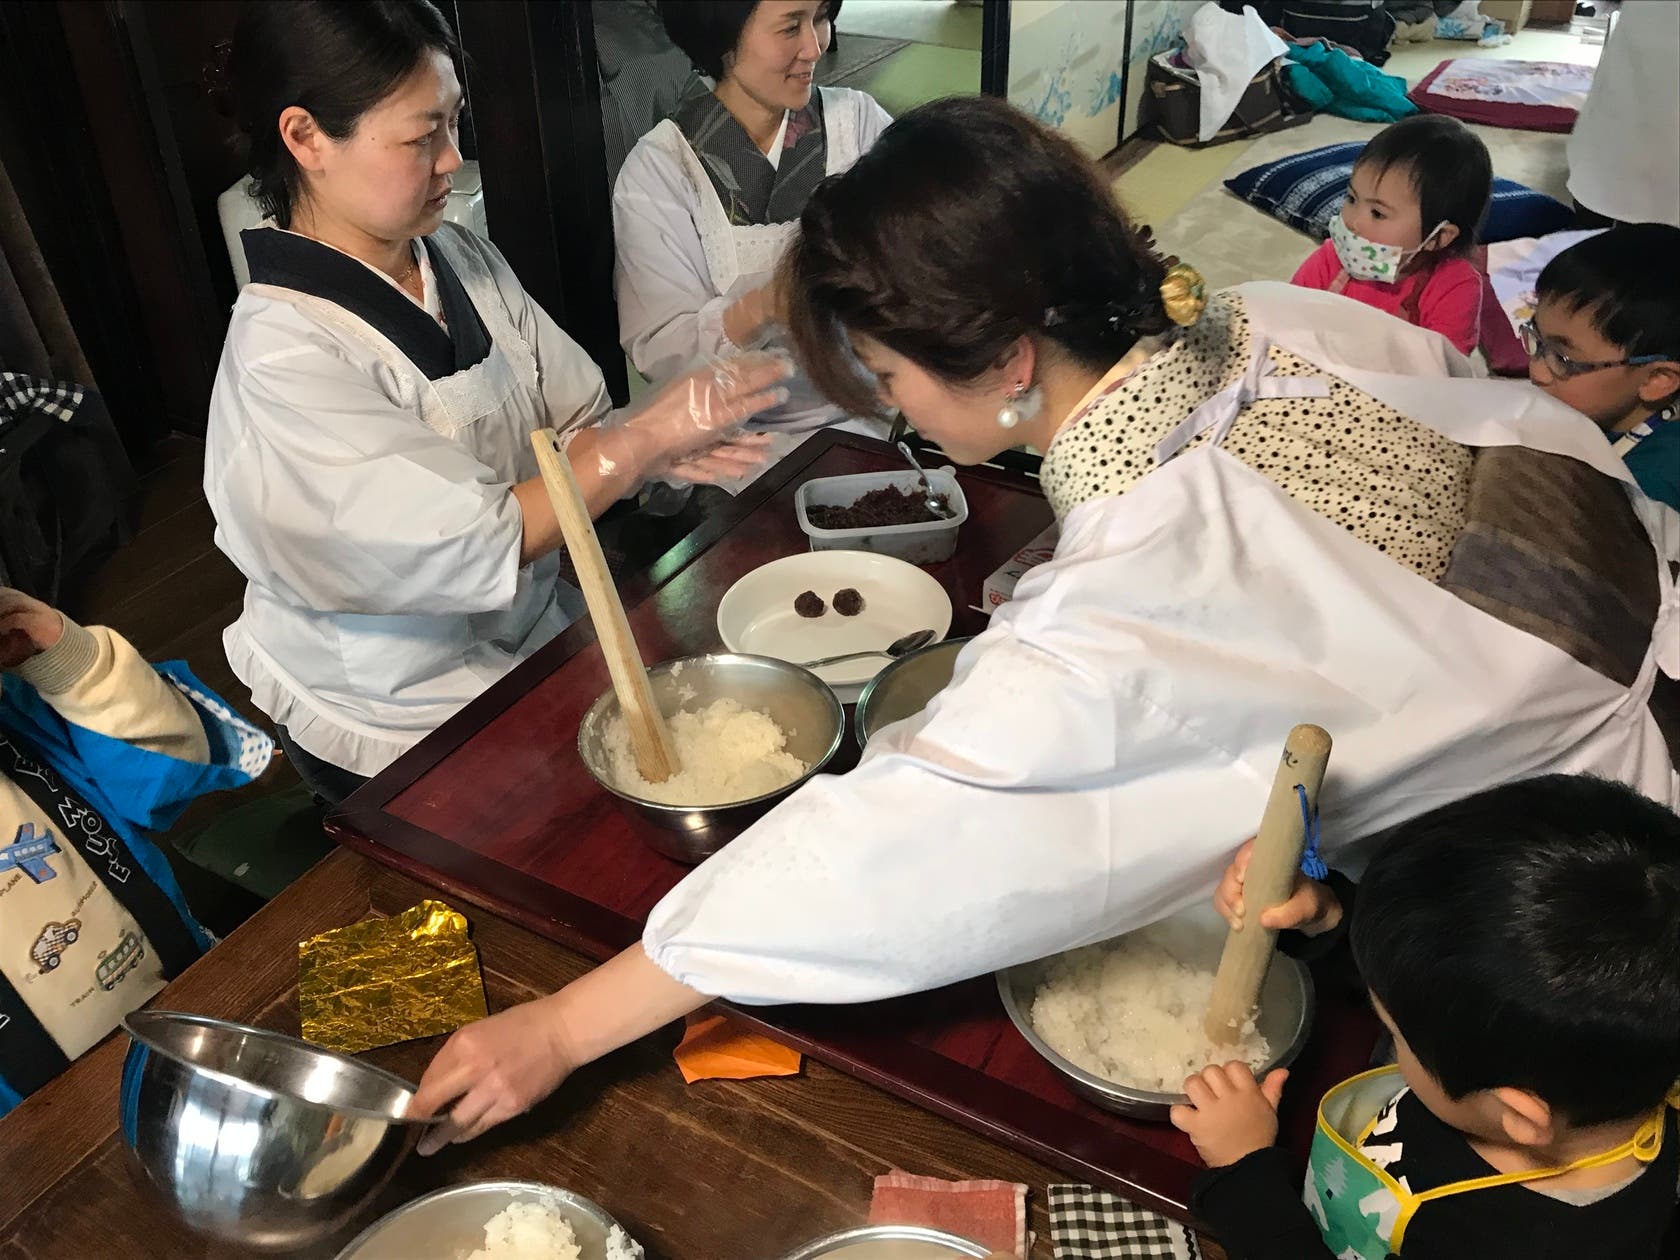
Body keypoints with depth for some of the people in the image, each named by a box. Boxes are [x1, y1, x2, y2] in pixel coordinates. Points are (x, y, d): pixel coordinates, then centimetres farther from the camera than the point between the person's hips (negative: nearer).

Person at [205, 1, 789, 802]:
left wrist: (643, 448, -19)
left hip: (537, 635, 6)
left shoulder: (460, 260, -3)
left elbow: (572, 430, 2)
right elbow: (473, 549, -26)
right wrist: (643, 441, -21)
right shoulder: (283, 359, -22)